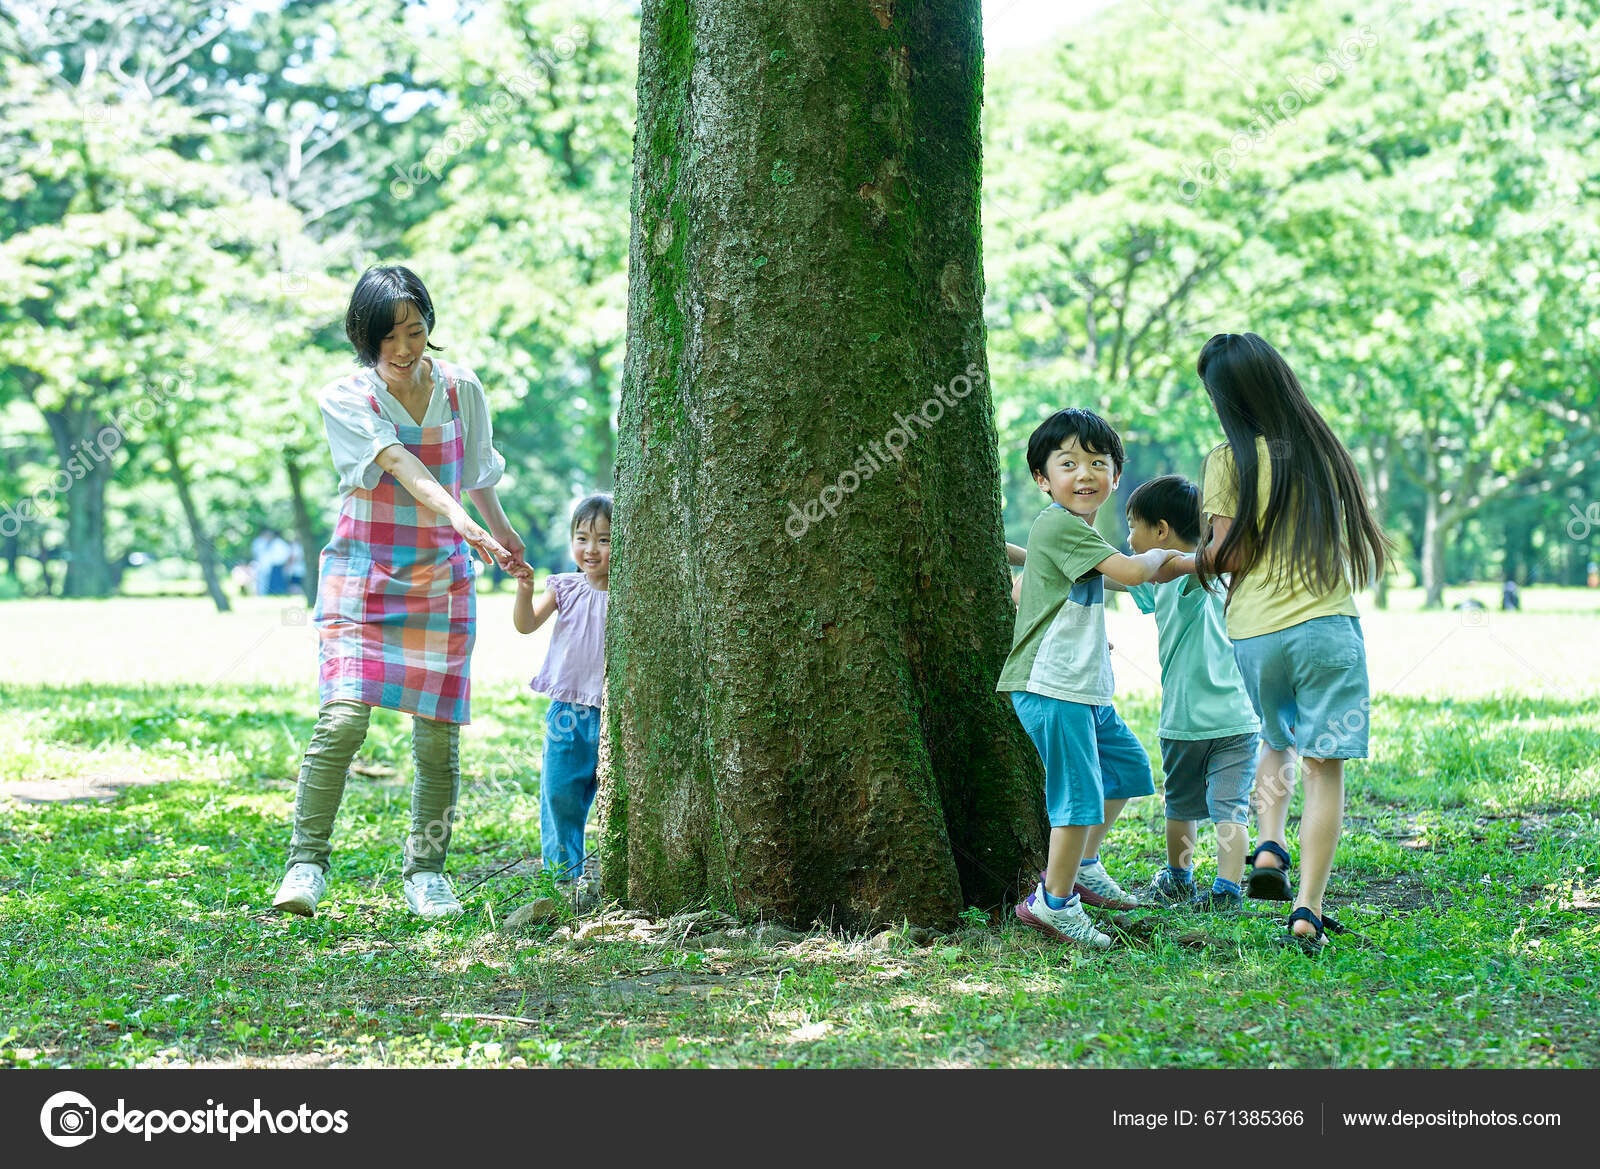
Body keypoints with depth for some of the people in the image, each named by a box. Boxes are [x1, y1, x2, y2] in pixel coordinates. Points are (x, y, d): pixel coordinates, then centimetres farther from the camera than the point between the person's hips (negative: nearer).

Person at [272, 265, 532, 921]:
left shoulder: (461, 390, 3)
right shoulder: (345, 398, -7)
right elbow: (398, 464, -23)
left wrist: (504, 536, 33)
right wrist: (460, 520, -38)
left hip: (441, 574, 3)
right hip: (361, 572, -3)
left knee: (437, 734, 0)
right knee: (342, 718, -17)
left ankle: (425, 871, 13)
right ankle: (307, 863, -8)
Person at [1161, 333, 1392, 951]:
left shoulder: (1231, 460, -3)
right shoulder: (1326, 451, 9)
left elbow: (1226, 555, -7)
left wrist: (1175, 563, 10)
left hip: (1254, 632, 0)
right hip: (1328, 623, 1)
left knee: (1277, 744, 26)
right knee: (1324, 766, 0)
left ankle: (1269, 847, 5)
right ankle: (1307, 908, -8)